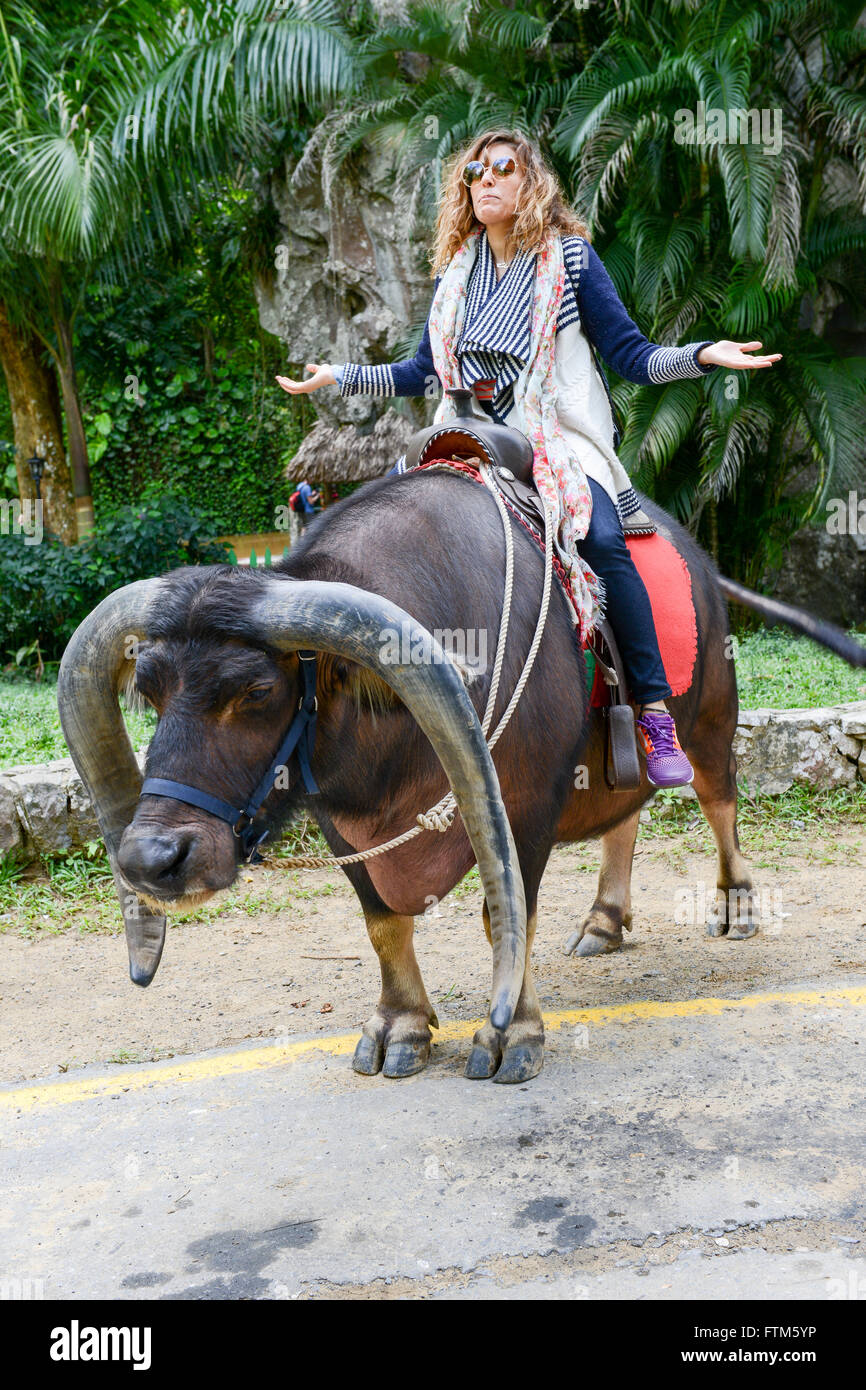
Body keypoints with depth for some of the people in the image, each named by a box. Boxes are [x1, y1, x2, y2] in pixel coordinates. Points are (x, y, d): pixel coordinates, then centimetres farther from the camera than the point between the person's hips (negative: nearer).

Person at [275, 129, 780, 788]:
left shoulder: (570, 256, 4)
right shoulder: (457, 272, 16)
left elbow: (632, 354, 1)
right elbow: (424, 371, 22)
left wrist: (701, 355, -15)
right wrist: (339, 375, 20)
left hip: (558, 436, -4)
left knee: (601, 537, -30)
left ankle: (657, 716, -25)